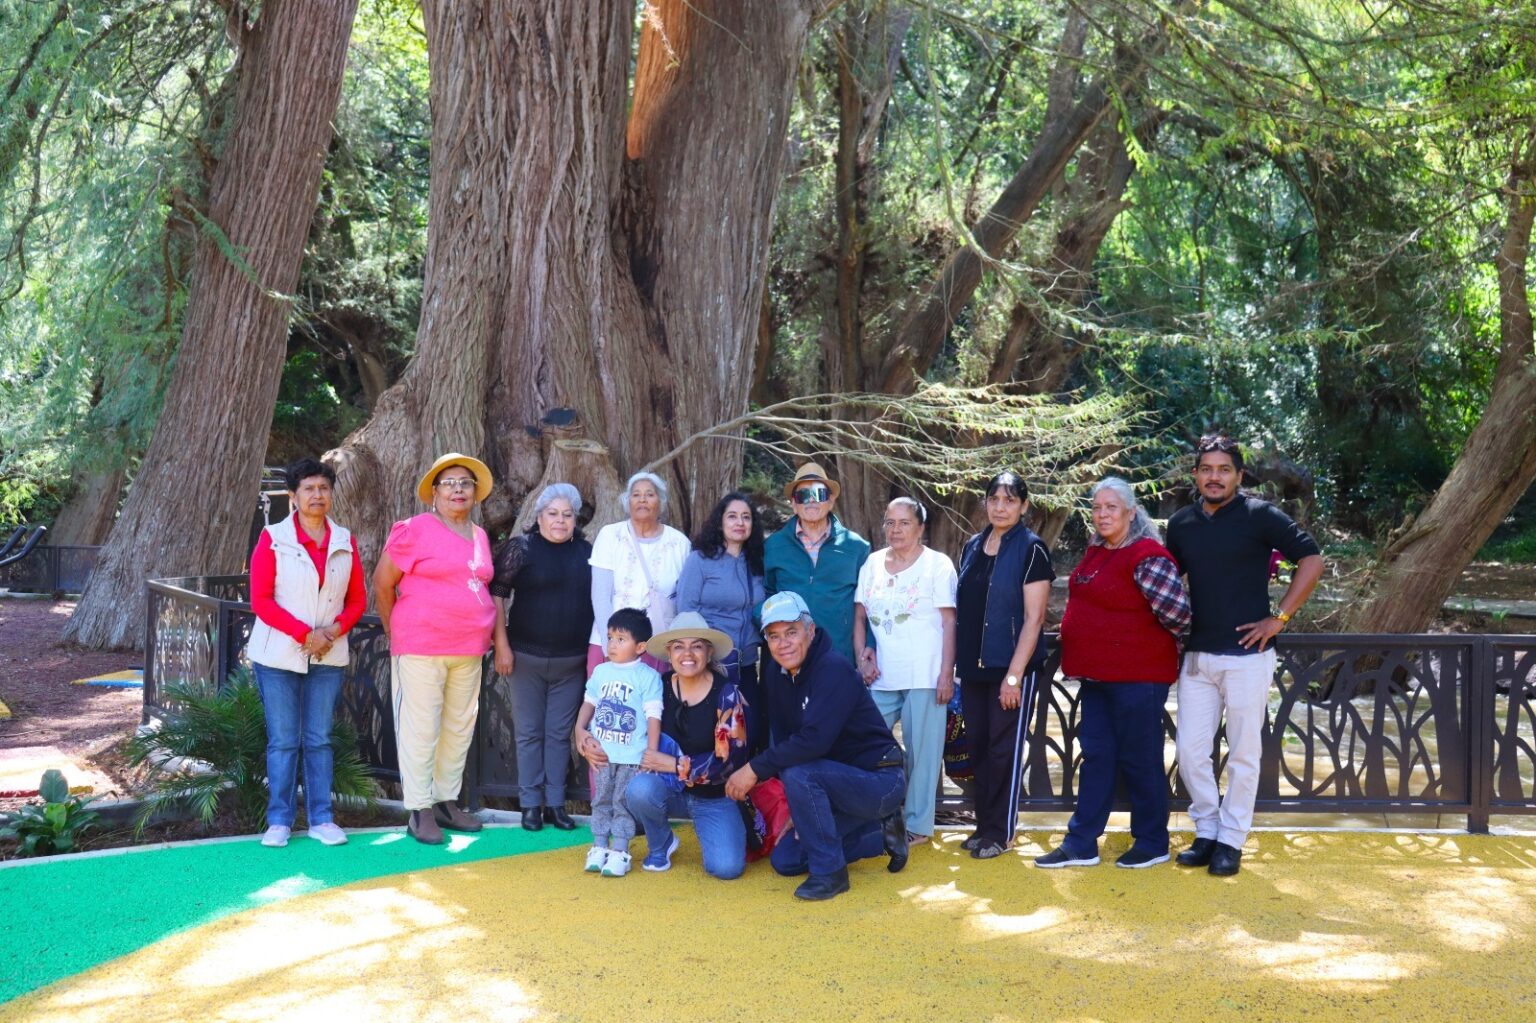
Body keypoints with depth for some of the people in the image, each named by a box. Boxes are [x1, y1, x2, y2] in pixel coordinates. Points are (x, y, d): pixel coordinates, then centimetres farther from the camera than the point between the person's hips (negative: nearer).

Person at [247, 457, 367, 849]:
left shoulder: (345, 542, 5)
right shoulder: (273, 538, -4)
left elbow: (357, 599, 10)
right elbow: (260, 600, -8)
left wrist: (334, 629, -10)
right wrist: (304, 633, -16)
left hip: (328, 656, 3)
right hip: (279, 655, -2)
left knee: (320, 739, 7)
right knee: (283, 740, 2)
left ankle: (321, 818, 14)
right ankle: (279, 820, 12)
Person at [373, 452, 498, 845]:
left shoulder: (480, 537, 13)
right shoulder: (415, 529, -6)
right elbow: (382, 582, -3)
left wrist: (488, 636, 13)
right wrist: (396, 632, 2)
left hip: (469, 650, 7)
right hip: (421, 648, -6)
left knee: (460, 728, 12)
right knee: (421, 728, -2)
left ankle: (447, 802, 24)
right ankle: (420, 811, 6)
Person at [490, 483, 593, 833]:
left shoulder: (587, 551, 5)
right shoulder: (521, 548, -5)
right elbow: (497, 594, -6)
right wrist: (502, 645, -10)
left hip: (572, 660, 3)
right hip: (527, 657, -2)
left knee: (560, 733, 9)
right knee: (529, 732, 7)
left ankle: (555, 803, 17)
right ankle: (530, 803, 16)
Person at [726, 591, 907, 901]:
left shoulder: (834, 669, -23)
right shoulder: (775, 676, 1)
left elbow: (815, 739, -33)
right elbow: (780, 740, 2)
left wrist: (755, 769, -27)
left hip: (880, 781, -9)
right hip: (842, 782, 9)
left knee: (798, 774, -31)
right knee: (784, 860, 8)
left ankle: (829, 872, -15)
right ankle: (880, 834, 19)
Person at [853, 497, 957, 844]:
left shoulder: (938, 564, -1)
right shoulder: (872, 564, 10)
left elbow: (949, 622, -4)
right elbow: (860, 616, 15)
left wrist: (946, 674, -9)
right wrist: (863, 654, 0)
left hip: (925, 676, -4)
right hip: (881, 676, 4)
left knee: (921, 751, 1)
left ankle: (917, 824, 14)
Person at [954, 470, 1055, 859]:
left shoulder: (1031, 549, -8)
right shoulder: (972, 547, 9)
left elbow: (1033, 618, -12)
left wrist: (1014, 675, -16)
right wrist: (958, 662, 8)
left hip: (1010, 667, -5)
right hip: (973, 666, 6)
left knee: (1004, 750, 1)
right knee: (978, 747, 10)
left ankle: (1000, 832, 11)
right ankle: (983, 825, 21)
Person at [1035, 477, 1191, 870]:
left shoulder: (1146, 557, -17)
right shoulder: (1094, 552, 11)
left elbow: (1176, 611, -22)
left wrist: (1175, 644, -4)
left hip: (1137, 676, -9)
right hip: (1096, 675, 9)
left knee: (1139, 760, 4)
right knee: (1096, 756, 11)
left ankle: (1152, 844, 19)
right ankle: (1081, 844, 17)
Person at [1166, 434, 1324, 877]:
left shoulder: (1259, 515, -7)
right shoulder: (1181, 523, 7)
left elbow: (1312, 560, -6)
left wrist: (1279, 617, -9)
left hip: (1246, 655, -4)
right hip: (1197, 655, 5)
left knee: (1243, 754, 4)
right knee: (1190, 751, 5)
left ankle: (1231, 841, 15)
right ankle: (1206, 831, 21)